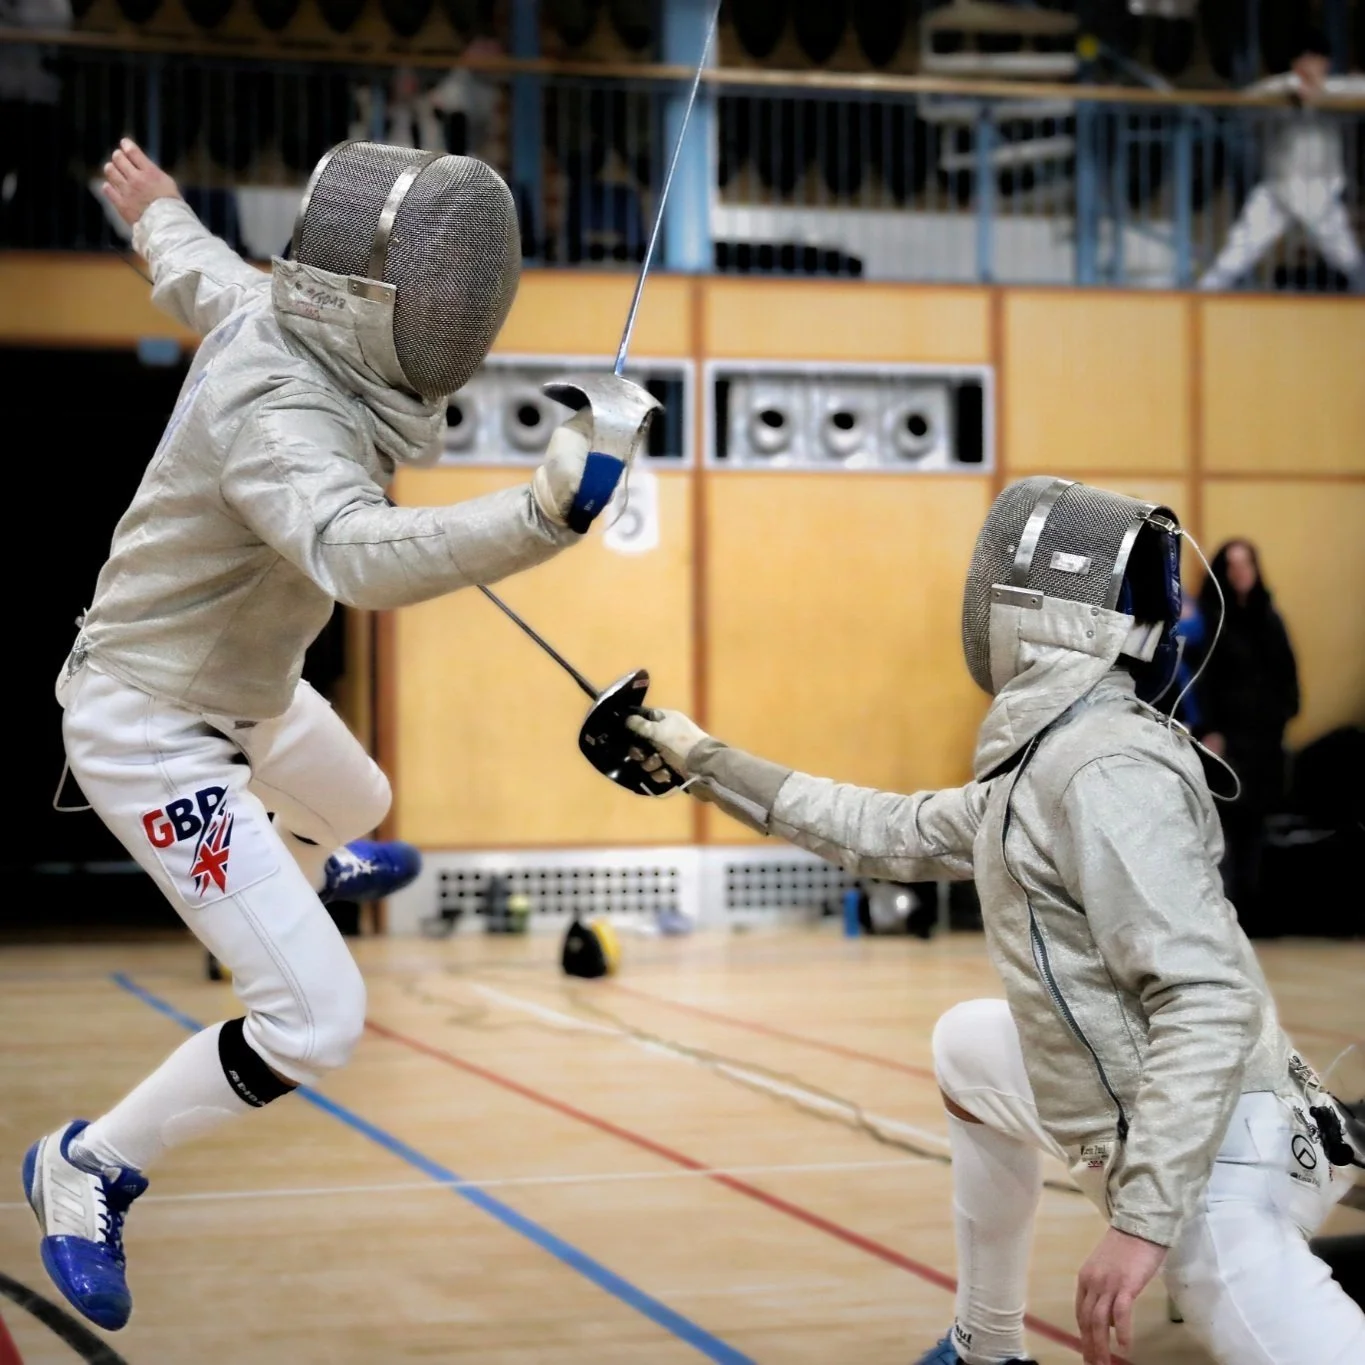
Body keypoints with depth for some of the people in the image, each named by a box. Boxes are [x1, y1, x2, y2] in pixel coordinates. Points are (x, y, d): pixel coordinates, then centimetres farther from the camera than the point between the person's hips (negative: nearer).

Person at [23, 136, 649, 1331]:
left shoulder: (274, 312, -10)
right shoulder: (277, 416, -37)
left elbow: (196, 275, 14)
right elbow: (363, 557, -58)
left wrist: (157, 212, 37)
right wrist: (546, 511, -73)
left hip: (234, 690, 10)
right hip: (153, 733, -10)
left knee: (357, 804, 37)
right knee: (318, 1021, -15)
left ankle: (288, 876, 74)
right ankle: (87, 1171, 6)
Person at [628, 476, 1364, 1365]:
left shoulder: (1106, 767, -21)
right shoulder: (1044, 758, 10)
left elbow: (1211, 1004, -28)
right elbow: (890, 835, 24)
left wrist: (1144, 1217, -31)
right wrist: (710, 763, 27)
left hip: (1209, 1163, -10)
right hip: (1155, 1131, 10)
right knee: (966, 1049, 29)